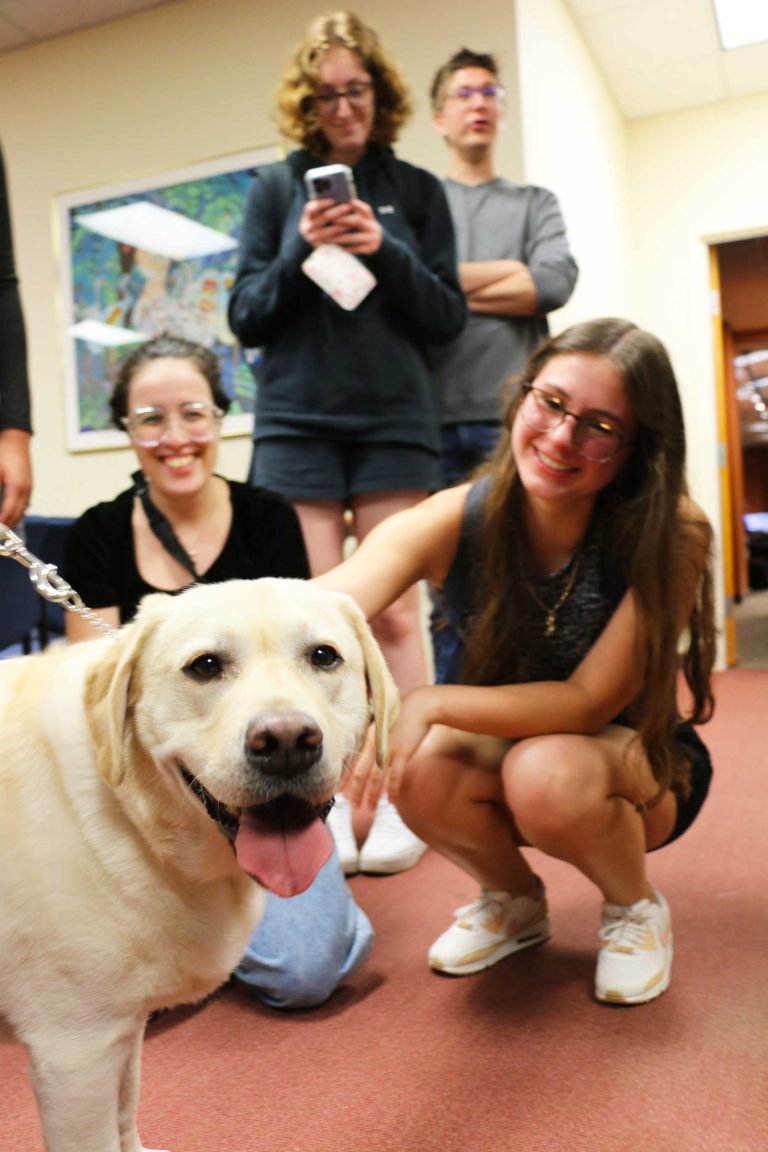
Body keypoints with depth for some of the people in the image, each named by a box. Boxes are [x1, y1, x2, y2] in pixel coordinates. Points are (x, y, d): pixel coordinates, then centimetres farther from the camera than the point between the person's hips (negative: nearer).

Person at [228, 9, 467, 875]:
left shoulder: (416, 191, 11)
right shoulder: (276, 188, 11)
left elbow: (447, 318, 6)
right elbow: (246, 318, 7)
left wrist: (385, 252, -9)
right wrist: (300, 254, -9)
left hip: (394, 421, 0)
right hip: (296, 421, 1)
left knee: (394, 613, -5)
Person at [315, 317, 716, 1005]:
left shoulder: (669, 536, -26)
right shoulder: (456, 522, -22)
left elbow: (589, 702, -26)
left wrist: (433, 703, -40)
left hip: (643, 758, -2)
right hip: (509, 742, 2)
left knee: (545, 772, -35)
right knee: (424, 770, -30)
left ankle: (636, 908, 2)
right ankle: (514, 902, 6)